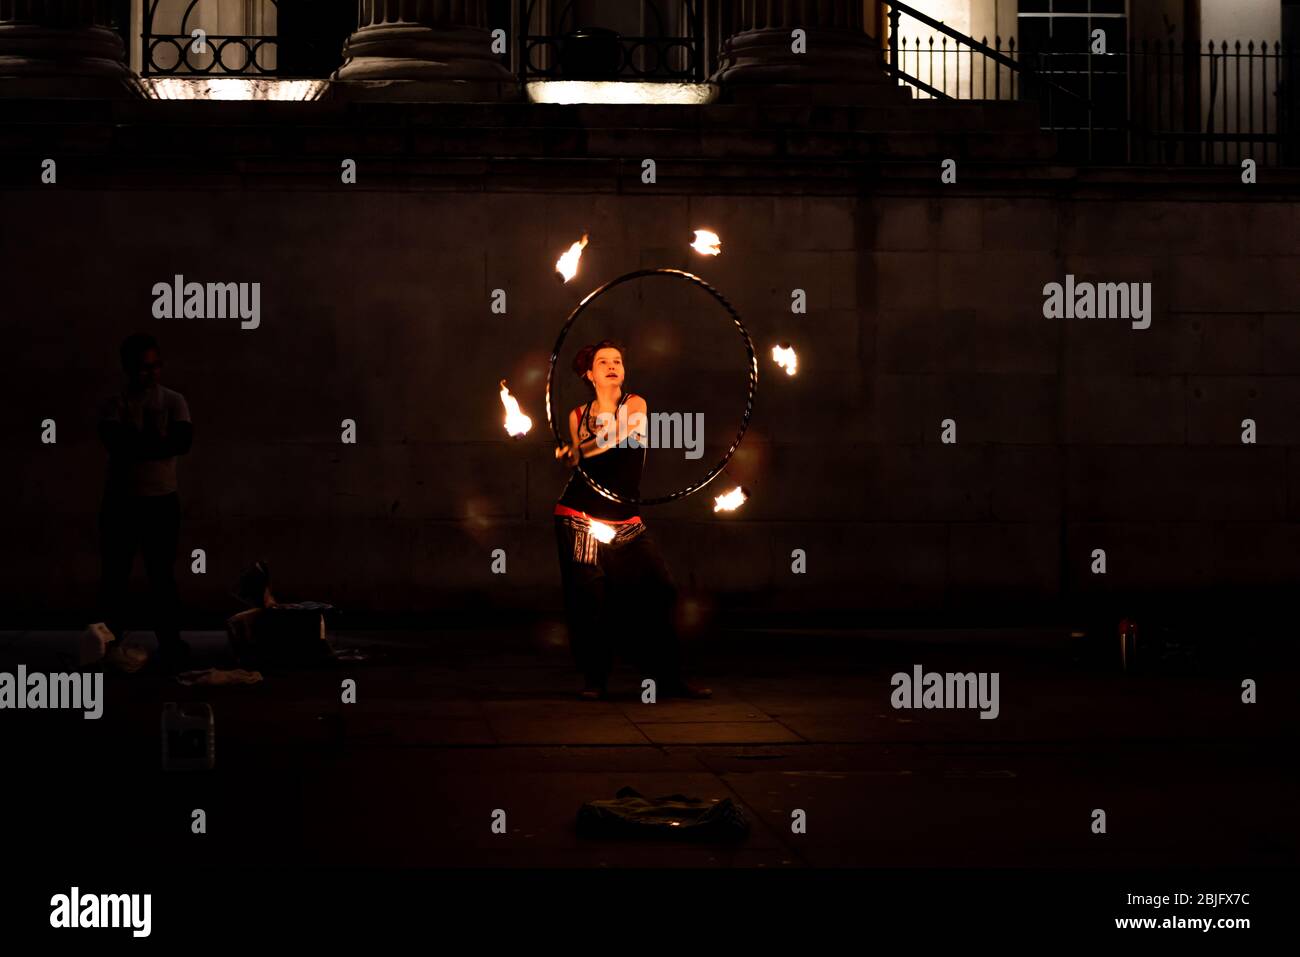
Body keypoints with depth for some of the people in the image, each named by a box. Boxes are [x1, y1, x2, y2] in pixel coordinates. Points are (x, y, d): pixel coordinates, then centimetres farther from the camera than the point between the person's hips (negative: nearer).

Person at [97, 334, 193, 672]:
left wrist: (136, 443, -14)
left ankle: (169, 643, 3)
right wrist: (156, 441, -15)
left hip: (162, 500, 0)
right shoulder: (114, 404, 0)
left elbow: (183, 441, -13)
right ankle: (112, 642, 10)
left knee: (162, 574, 1)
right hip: (120, 500, 0)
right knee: (115, 574, 3)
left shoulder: (174, 401, 2)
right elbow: (115, 441, -18)